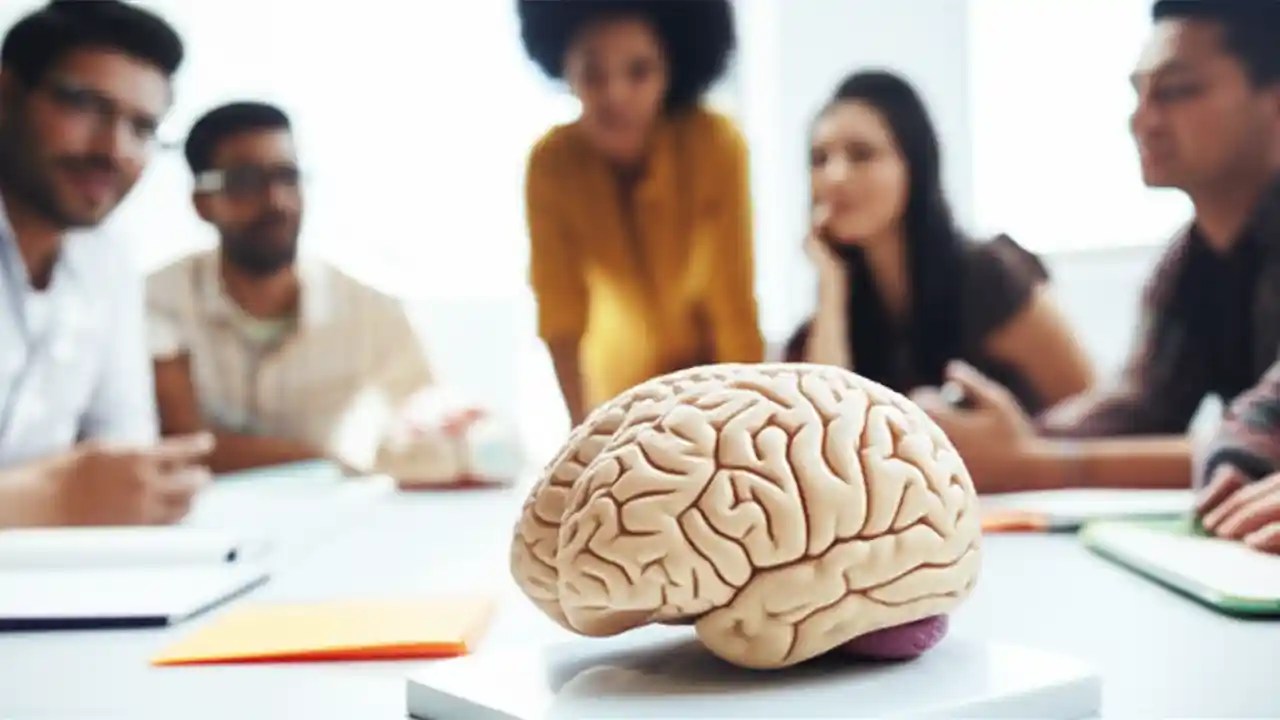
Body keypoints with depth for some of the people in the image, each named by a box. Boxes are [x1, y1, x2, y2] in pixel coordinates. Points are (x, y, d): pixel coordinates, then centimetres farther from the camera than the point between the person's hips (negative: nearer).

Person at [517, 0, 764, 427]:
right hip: (623, 374, 2)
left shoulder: (715, 144, -28)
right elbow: (560, 311, -19)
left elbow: (733, 295, -26)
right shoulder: (551, 163, -23)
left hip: (714, 364, -1)